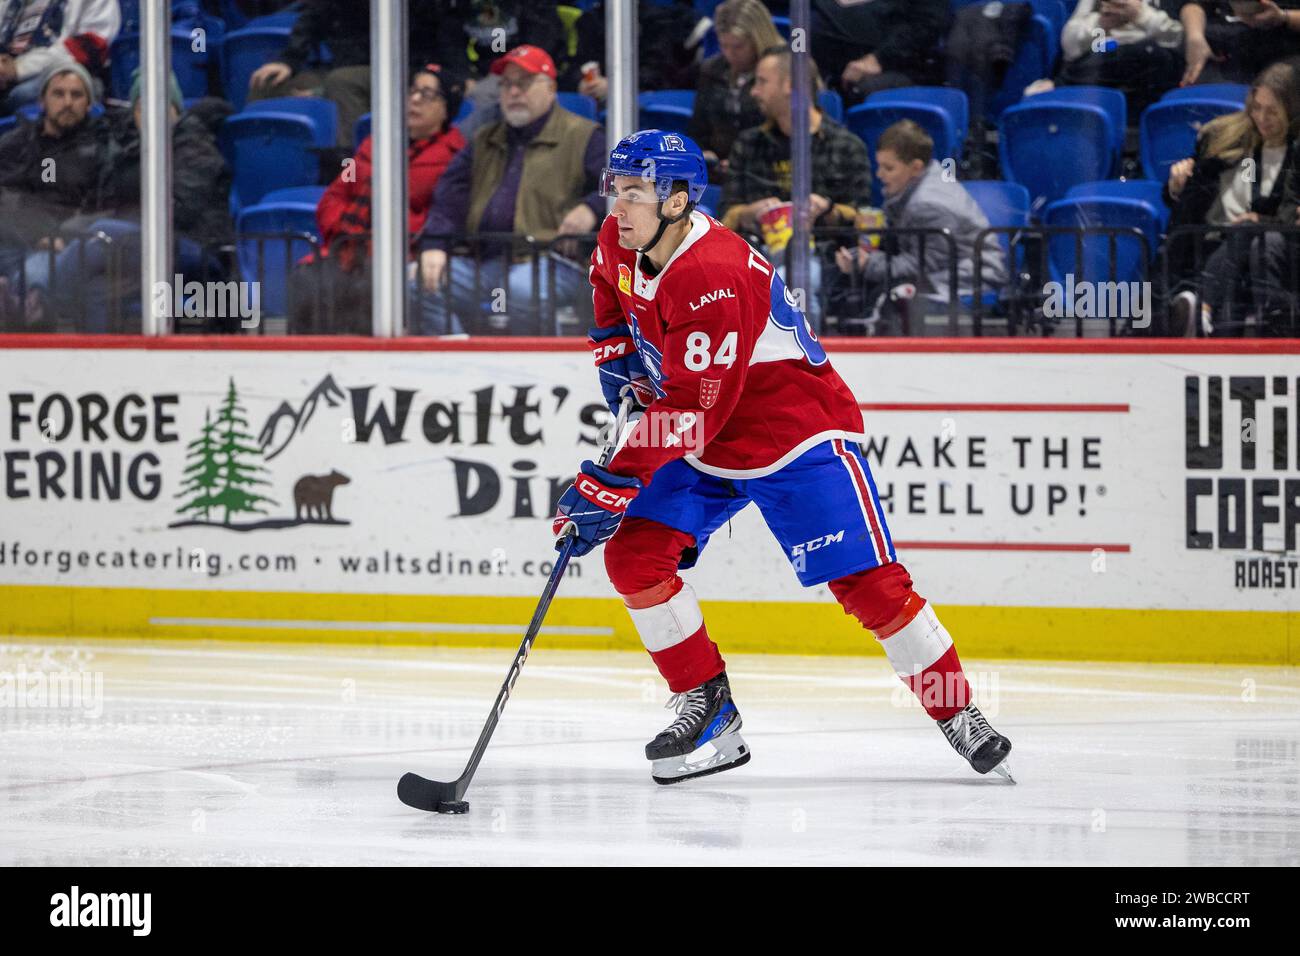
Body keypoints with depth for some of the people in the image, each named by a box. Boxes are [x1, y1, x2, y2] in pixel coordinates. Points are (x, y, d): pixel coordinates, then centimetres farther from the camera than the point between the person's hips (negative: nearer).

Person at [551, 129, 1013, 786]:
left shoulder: (712, 276, -32)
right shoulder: (620, 246, -5)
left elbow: (690, 411, -34)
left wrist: (610, 485, -33)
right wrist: (615, 350, 10)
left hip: (797, 434, -8)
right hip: (701, 445, 8)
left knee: (867, 582, -13)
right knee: (633, 554, -10)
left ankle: (958, 715, 3)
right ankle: (707, 708, -1)